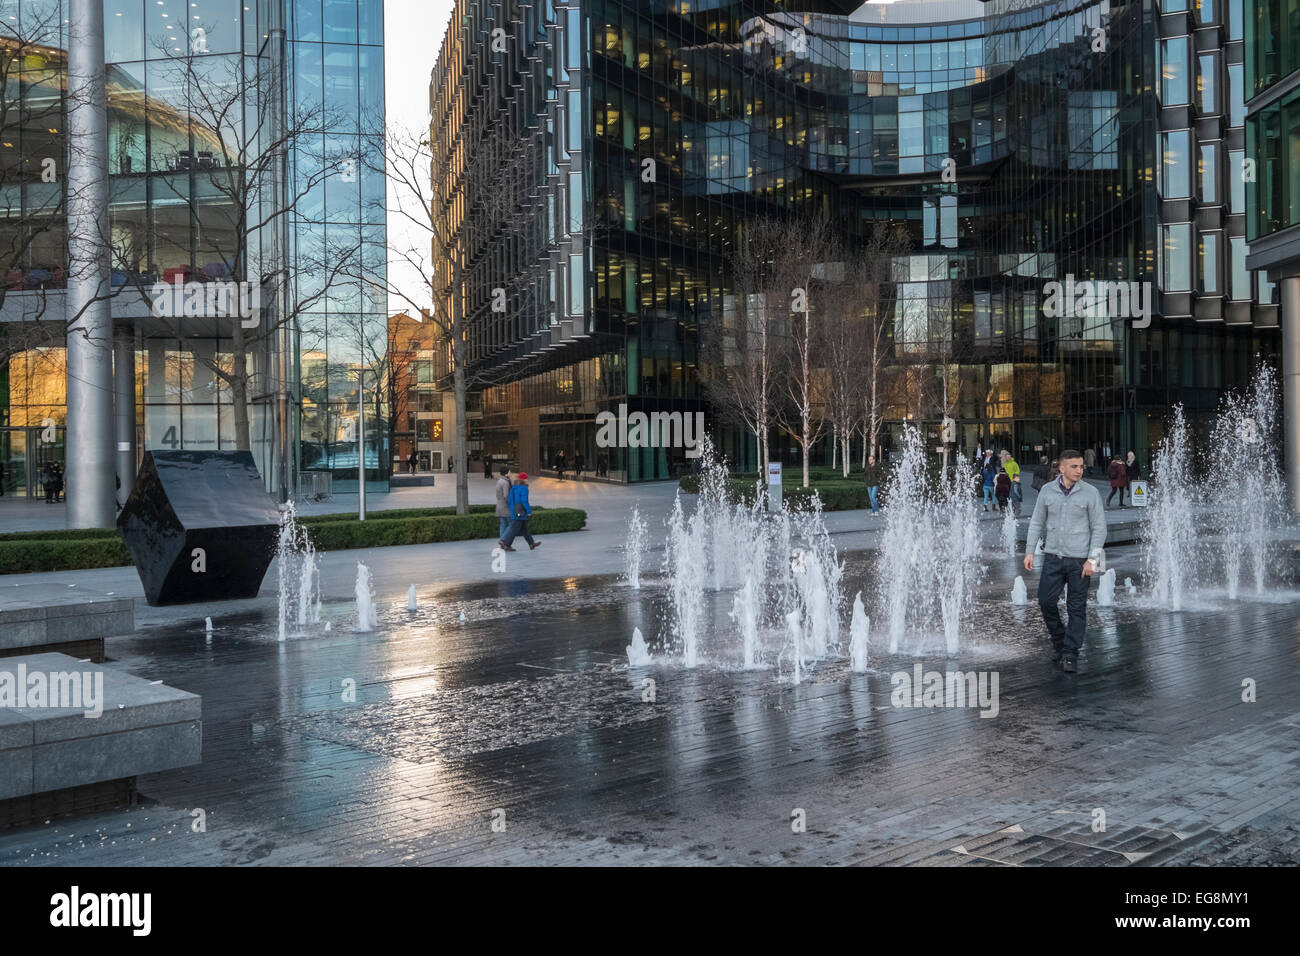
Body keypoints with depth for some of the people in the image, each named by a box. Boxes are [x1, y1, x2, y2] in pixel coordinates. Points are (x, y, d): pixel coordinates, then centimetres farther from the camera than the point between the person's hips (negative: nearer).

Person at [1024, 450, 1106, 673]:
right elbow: (1036, 523, 12)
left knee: (1077, 608, 0)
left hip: (1079, 560, -2)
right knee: (1046, 601, 0)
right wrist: (1029, 551, 5)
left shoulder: (1090, 493, -4)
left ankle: (1070, 654, 6)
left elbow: (1099, 528, -3)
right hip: (1052, 557, 3)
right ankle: (1059, 641, 22)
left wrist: (1092, 559, -10)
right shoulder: (1047, 491, 4)